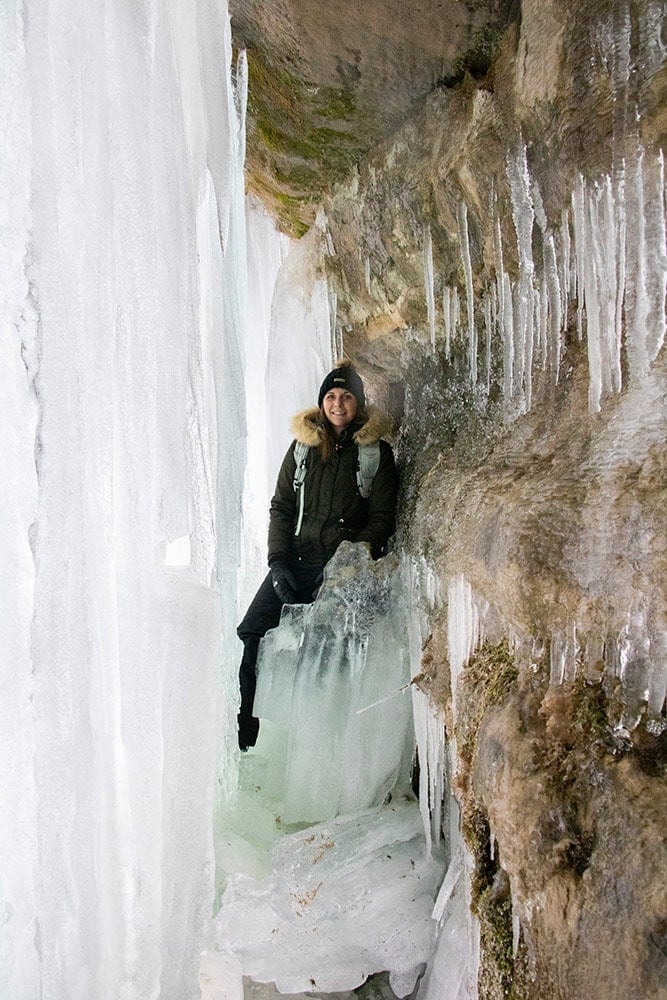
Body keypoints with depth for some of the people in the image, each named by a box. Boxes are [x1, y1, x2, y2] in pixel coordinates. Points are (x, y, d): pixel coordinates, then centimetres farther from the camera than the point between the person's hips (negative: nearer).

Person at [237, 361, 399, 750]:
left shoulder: (377, 451, 2)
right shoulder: (304, 445, 11)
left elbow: (382, 517, -1)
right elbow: (282, 507, 10)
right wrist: (279, 561, -3)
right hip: (300, 557, 3)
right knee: (250, 633, -11)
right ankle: (243, 731, 0)